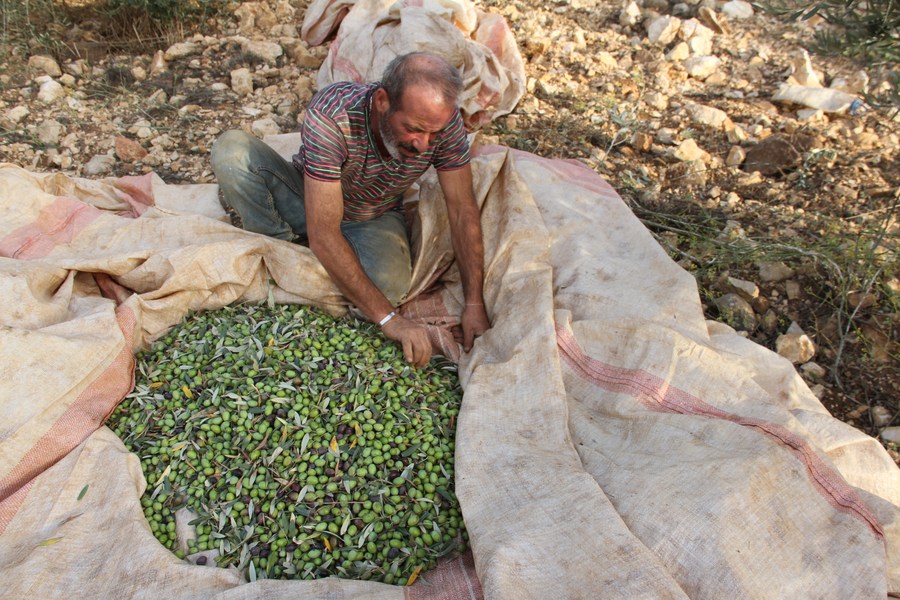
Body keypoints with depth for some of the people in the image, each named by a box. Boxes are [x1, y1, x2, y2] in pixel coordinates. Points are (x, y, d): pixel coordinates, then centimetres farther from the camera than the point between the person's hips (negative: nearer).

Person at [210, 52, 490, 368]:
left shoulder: (443, 119, -26)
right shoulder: (330, 114, -36)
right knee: (231, 148, -26)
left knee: (389, 285, -31)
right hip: (309, 201, -2)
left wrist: (474, 304, -23)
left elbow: (463, 210, -18)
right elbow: (323, 234, -39)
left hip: (374, 218, 2)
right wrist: (388, 318, -40)